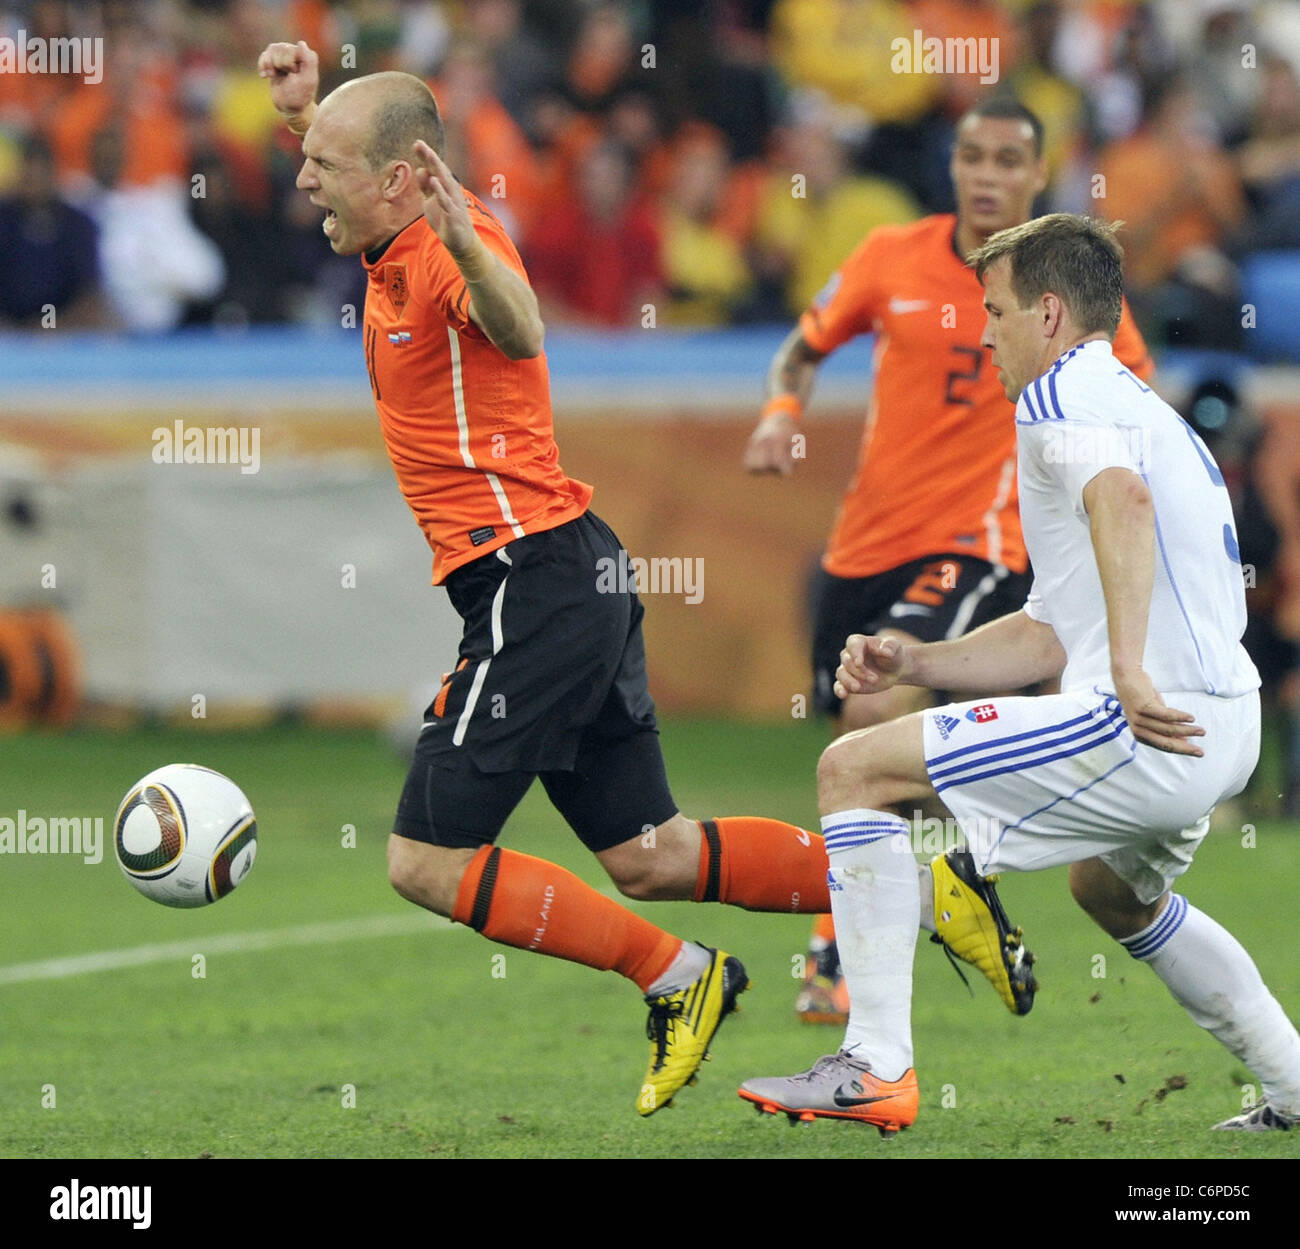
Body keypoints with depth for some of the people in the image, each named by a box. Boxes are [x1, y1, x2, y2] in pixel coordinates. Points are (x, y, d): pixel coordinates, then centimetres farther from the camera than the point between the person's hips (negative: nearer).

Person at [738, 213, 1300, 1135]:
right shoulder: (1138, 407, 26)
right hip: (1221, 727, 10)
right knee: (1115, 891, 39)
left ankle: (877, 1067, -11)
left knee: (856, 771, -7)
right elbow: (1052, 636, 26)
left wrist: (1131, 674, -35)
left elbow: (1122, 497, -30)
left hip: (1144, 728, -10)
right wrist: (912, 663, 16)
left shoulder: (1061, 396, -5)